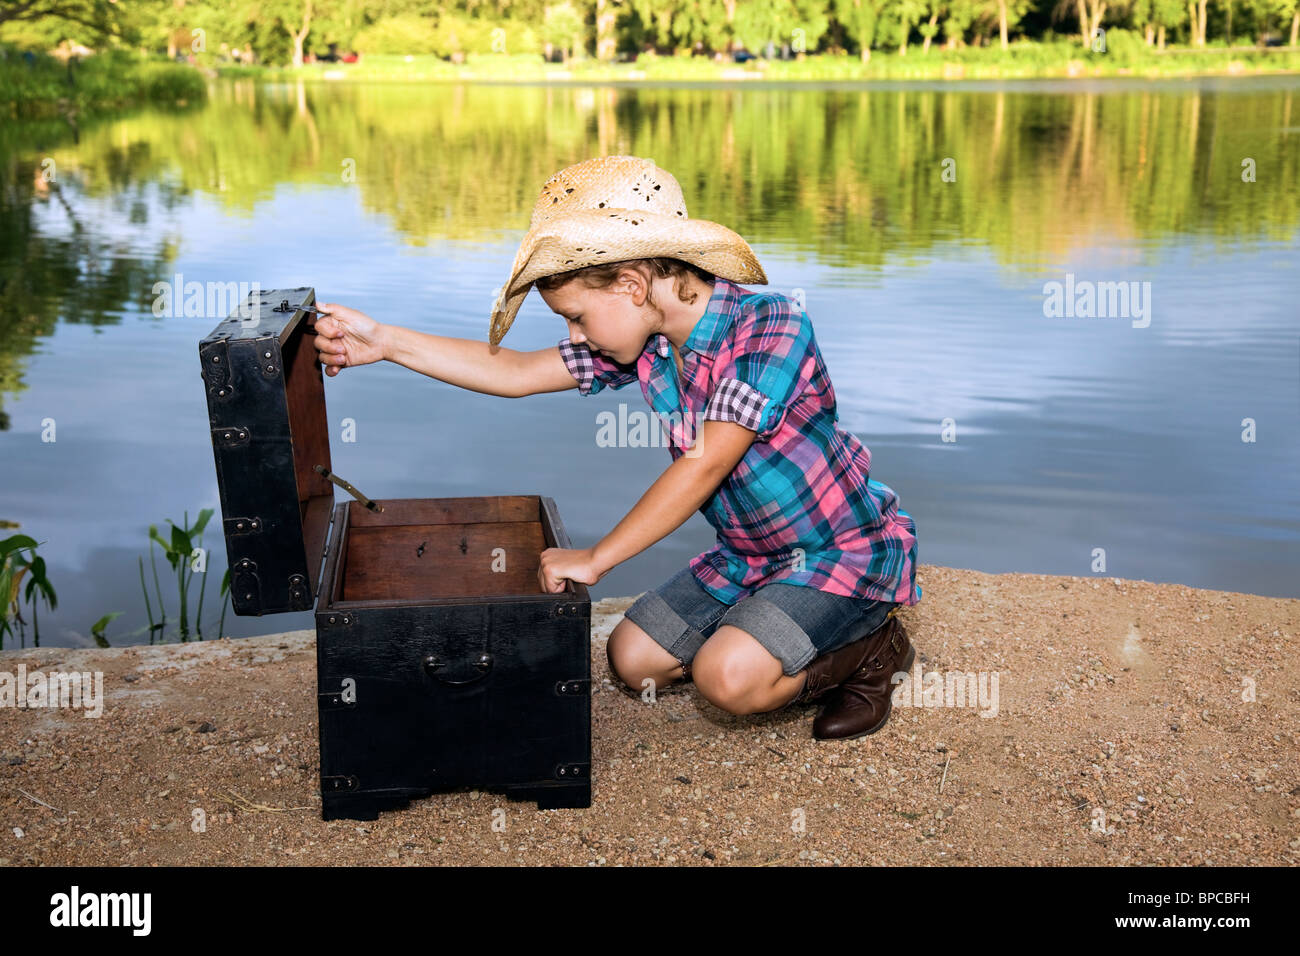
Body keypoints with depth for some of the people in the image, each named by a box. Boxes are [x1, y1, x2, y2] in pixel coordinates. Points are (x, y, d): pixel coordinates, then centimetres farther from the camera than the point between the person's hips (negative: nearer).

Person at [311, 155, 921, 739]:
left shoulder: (771, 325, -27)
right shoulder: (645, 342, -4)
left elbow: (705, 466, -31)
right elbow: (517, 374, 2)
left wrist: (595, 559, -25)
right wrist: (384, 342, -4)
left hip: (847, 551, -7)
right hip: (748, 557, 8)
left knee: (728, 678, -26)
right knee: (634, 661, 3)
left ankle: (870, 647, 1)